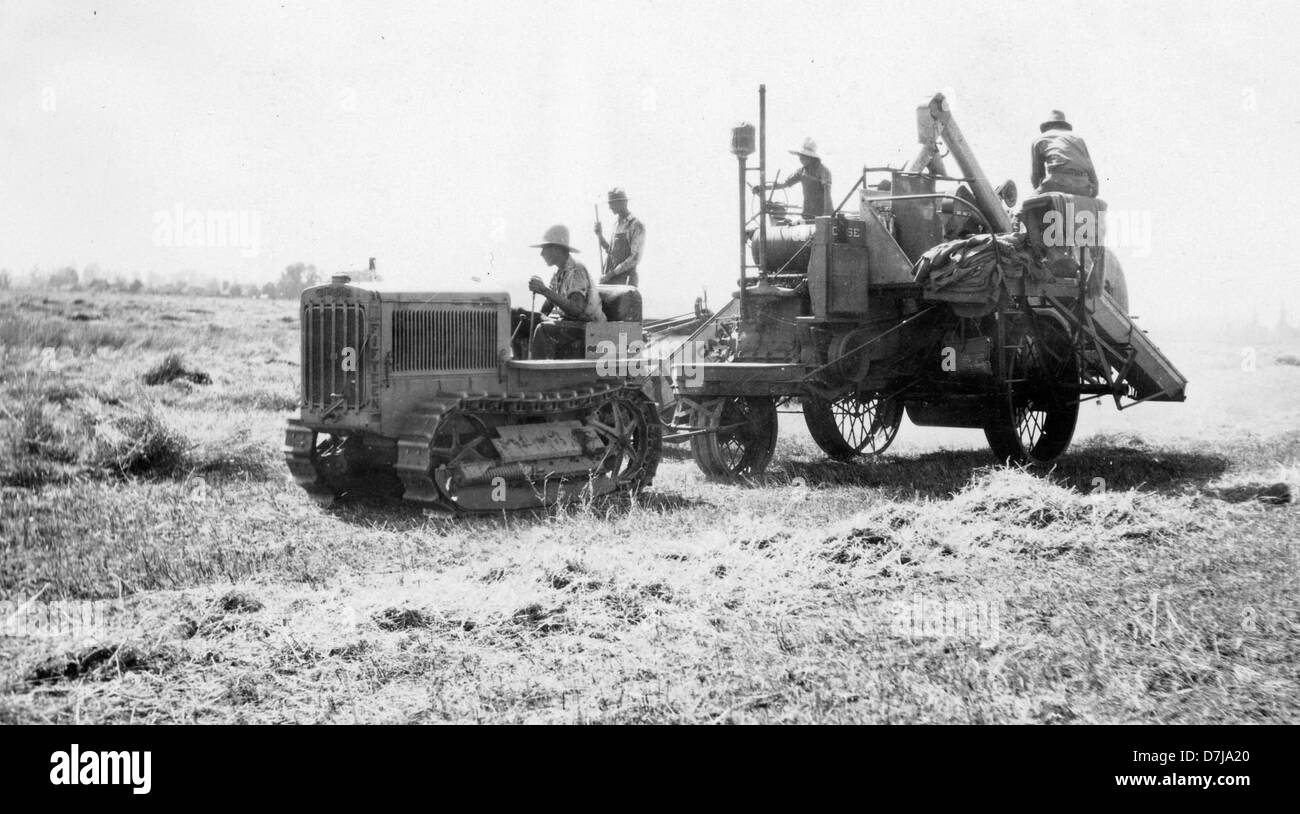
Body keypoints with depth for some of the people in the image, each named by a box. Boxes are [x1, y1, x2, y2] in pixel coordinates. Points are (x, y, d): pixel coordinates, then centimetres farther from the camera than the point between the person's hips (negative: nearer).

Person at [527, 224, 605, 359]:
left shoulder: (576, 271, -17)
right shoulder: (558, 274, 11)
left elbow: (576, 309, -30)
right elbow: (546, 309, 16)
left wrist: (545, 291, -31)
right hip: (567, 322, 9)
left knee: (543, 330, -28)